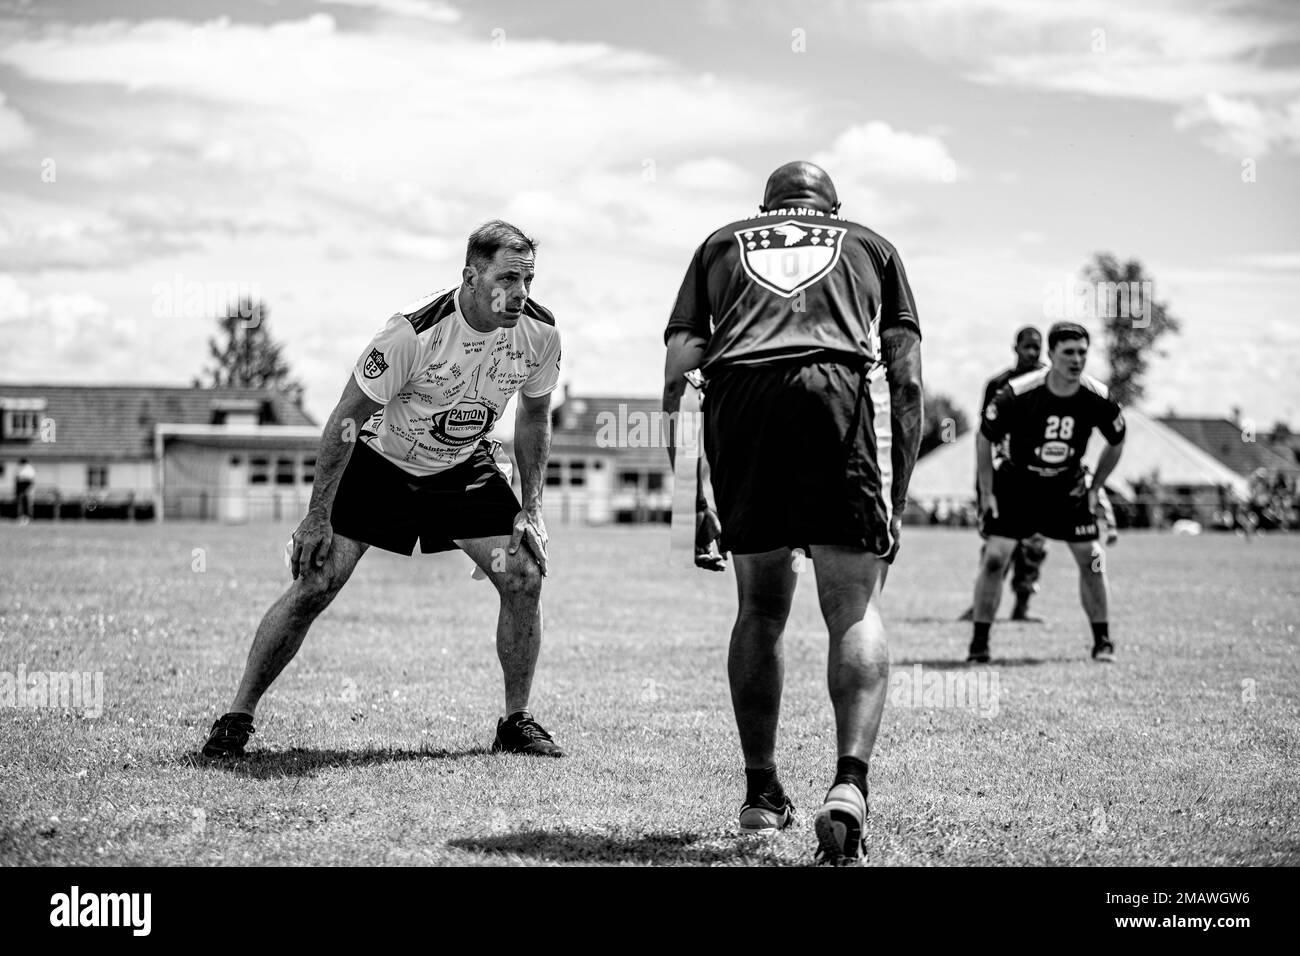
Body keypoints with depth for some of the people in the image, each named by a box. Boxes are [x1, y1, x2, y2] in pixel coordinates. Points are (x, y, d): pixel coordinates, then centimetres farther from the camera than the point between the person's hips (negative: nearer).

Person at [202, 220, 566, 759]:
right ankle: (236, 719, 2)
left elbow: (534, 418, 5)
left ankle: (516, 723, 8)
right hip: (379, 462, -4)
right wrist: (319, 517, -18)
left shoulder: (539, 334, -16)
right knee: (313, 587, -11)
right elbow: (347, 419, -21)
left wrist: (529, 509, 0)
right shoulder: (414, 331, -31)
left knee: (524, 578, -10)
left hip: (463, 469, 4)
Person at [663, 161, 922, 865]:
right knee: (856, 609, 0)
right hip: (835, 391, -1)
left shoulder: (722, 243, 30)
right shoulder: (870, 246, 29)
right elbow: (907, 378, 18)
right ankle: (849, 782, -19)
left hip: (737, 397, 2)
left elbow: (679, 358, 16)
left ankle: (762, 794, 19)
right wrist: (898, 491, 20)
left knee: (761, 608, 15)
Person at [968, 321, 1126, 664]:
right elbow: (984, 437, -10)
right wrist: (987, 493, -7)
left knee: (1090, 559, -3)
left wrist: (1094, 488, 1)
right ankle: (979, 643, 0)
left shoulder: (1097, 398, -17)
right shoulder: (1017, 394, -25)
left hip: (1068, 487, 2)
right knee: (994, 557, -12)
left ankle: (1102, 642, 12)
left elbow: (1116, 443, 4)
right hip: (1016, 483, -2)